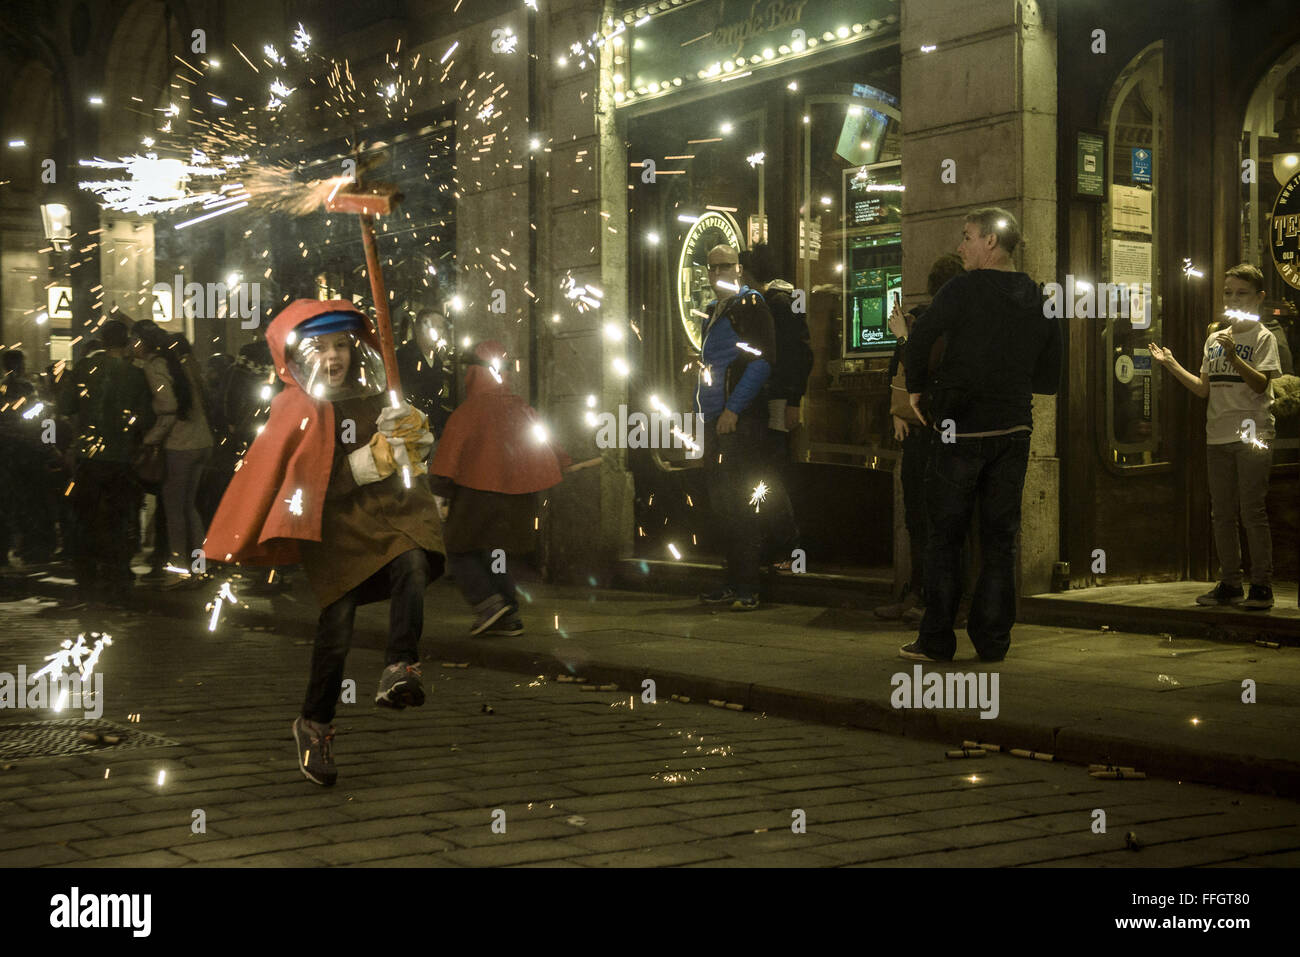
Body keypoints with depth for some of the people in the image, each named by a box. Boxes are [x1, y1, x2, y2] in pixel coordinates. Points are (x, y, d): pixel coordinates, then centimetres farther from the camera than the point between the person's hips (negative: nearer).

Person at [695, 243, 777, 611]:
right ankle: (734, 583, 14)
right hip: (715, 420, 8)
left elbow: (761, 361, -14)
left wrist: (733, 408, -19)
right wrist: (706, 413, 16)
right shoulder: (713, 313, 20)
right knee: (721, 501, 9)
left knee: (740, 504, -9)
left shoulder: (750, 306, -5)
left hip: (740, 419, -8)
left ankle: (747, 588, -6)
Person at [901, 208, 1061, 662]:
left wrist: (917, 389, -2)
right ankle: (993, 639, 13)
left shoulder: (963, 290, -10)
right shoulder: (1040, 301, 8)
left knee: (945, 536, 3)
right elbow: (1051, 378, 12)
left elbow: (918, 343, -19)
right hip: (1015, 430, 5)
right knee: (1000, 539, 10)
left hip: (962, 431, -5)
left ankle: (937, 641, 5)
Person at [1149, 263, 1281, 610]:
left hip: (1253, 436, -6)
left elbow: (1260, 384, -15)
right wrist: (1172, 365, 10)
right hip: (1218, 436, 6)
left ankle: (1262, 585, -2)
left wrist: (1232, 356, -26)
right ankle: (1230, 584, 15)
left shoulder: (1263, 337, -2)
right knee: (1222, 514, 8)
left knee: (1252, 511, -7)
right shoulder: (1215, 338, 15)